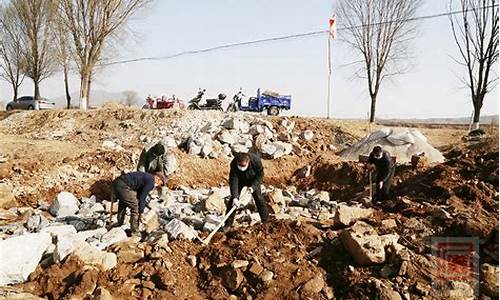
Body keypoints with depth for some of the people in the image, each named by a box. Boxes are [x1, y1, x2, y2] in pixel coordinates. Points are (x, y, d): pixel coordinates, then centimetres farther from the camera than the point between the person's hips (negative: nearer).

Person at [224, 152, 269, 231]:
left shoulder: (256, 160, -35)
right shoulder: (233, 164, -36)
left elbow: (260, 174, -19)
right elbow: (233, 181, -36)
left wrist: (253, 186, -28)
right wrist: (235, 197, -43)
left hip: (253, 180, 0)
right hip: (240, 180, 0)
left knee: (258, 198, -3)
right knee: (233, 200, -7)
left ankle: (266, 220, 12)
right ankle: (228, 224, 0)